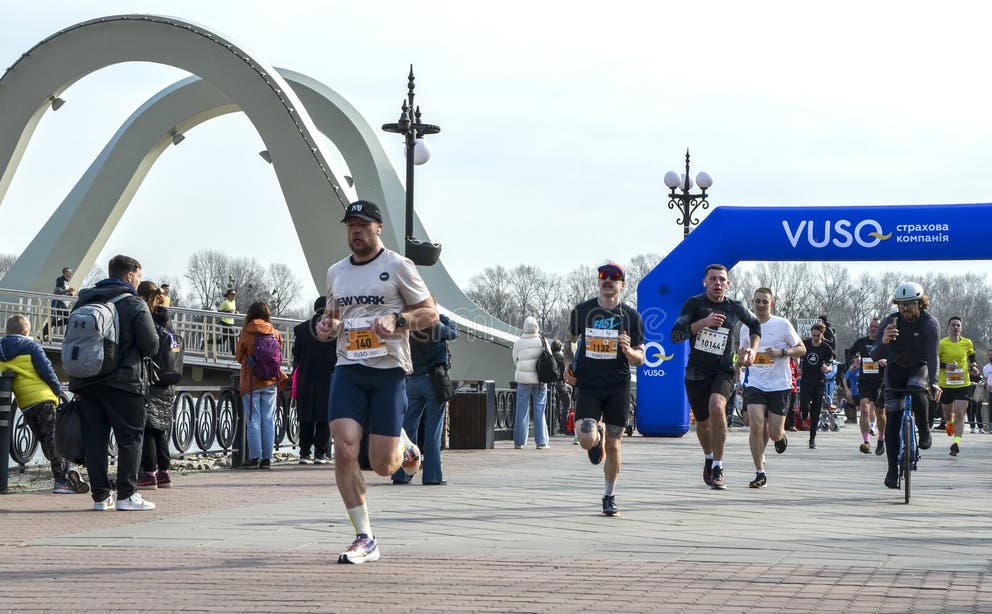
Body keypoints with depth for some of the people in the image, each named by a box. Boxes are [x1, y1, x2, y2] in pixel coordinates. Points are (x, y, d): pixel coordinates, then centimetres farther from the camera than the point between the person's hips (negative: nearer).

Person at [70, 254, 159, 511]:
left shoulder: (84, 302, 12)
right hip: (123, 381, -5)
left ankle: (101, 496, 6)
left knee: (95, 439, 7)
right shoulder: (135, 305, -6)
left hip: (86, 381, 5)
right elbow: (151, 346, -8)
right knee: (130, 437, 2)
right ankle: (127, 495, -3)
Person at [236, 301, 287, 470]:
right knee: (268, 421, 5)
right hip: (270, 381, 2)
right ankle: (267, 459, 5)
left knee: (253, 421, 0)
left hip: (250, 381, -2)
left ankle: (254, 458, -3)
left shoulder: (247, 333, -7)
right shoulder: (275, 333, 0)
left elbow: (239, 356, 4)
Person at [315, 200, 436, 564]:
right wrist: (326, 326, 4)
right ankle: (364, 539, -4)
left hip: (389, 370, -4)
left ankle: (405, 449, 34)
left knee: (382, 465, -5)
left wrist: (397, 320, -16)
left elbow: (430, 313, 1)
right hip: (348, 370, 4)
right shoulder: (336, 272, 15)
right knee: (344, 451, -14)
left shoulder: (398, 266, 0)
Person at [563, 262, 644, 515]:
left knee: (613, 445, 3)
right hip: (587, 385, 0)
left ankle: (610, 496, 20)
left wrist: (628, 350, -18)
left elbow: (640, 359, 3)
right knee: (586, 440, -17)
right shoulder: (581, 311, 2)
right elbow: (570, 340, 20)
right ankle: (597, 436, 22)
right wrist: (568, 364, 3)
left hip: (618, 387, 0)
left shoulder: (631, 316, 1)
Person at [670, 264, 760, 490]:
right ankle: (708, 459, 48)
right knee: (702, 422, 15)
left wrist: (753, 349, 7)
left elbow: (755, 325, 22)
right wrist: (703, 323, -24)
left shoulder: (735, 308, 1)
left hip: (723, 371, -1)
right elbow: (676, 335, -14)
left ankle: (718, 468, -23)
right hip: (696, 372, 1)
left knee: (717, 407, -30)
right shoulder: (694, 304, -4)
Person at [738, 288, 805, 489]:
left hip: (779, 385, -2)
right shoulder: (746, 327, 6)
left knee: (774, 433, -3)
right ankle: (760, 473, -10)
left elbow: (801, 349, -1)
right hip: (755, 385, 2)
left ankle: (780, 436, 38)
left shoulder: (782, 325, -5)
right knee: (756, 426, -17)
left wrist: (781, 353, -17)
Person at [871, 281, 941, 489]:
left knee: (916, 390, -36)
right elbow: (875, 356, -22)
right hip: (895, 368, 1)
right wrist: (883, 342, -45)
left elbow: (932, 355, -29)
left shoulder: (930, 324, -19)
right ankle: (893, 468, -2)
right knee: (892, 420, -8)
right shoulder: (889, 322, -17)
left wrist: (933, 382, -45)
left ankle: (924, 430, -10)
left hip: (919, 367, -1)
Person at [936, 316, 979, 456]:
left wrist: (974, 367, 2)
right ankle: (949, 422, 54)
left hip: (963, 384, 0)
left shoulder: (967, 343, 3)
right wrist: (946, 366, -20)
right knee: (948, 412, 17)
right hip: (945, 384, 0)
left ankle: (956, 442, -17)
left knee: (960, 414, -12)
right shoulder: (941, 344, -6)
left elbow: (972, 357, 21)